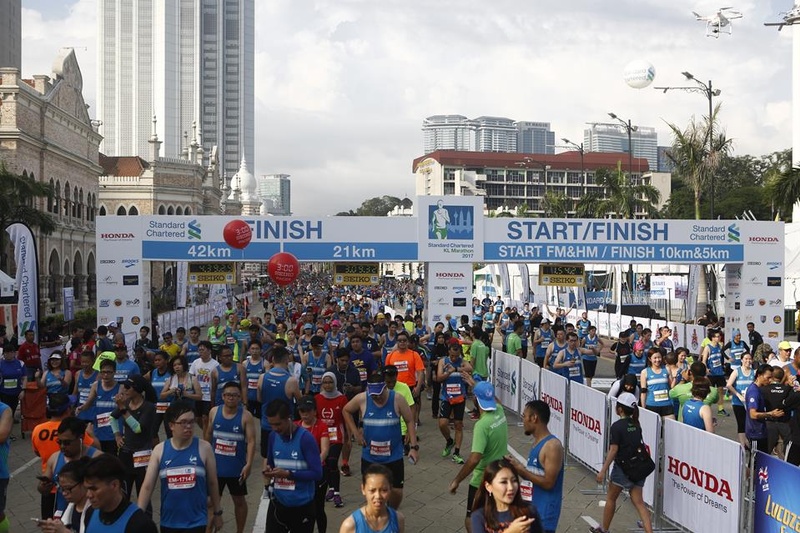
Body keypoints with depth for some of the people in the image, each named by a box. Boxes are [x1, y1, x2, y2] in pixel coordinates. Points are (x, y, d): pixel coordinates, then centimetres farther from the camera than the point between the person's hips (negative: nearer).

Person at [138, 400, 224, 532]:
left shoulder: (203, 448, -8)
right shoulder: (159, 450, -4)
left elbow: (212, 483, 2)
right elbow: (147, 486, -4)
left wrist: (217, 513, 8)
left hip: (196, 522, -2)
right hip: (168, 522, 3)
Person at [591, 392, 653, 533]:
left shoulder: (617, 426, -15)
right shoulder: (636, 425, 5)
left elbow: (613, 450, -17)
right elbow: (639, 445, 11)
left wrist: (603, 470, -15)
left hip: (622, 468, -6)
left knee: (611, 498, 13)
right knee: (638, 501, 6)